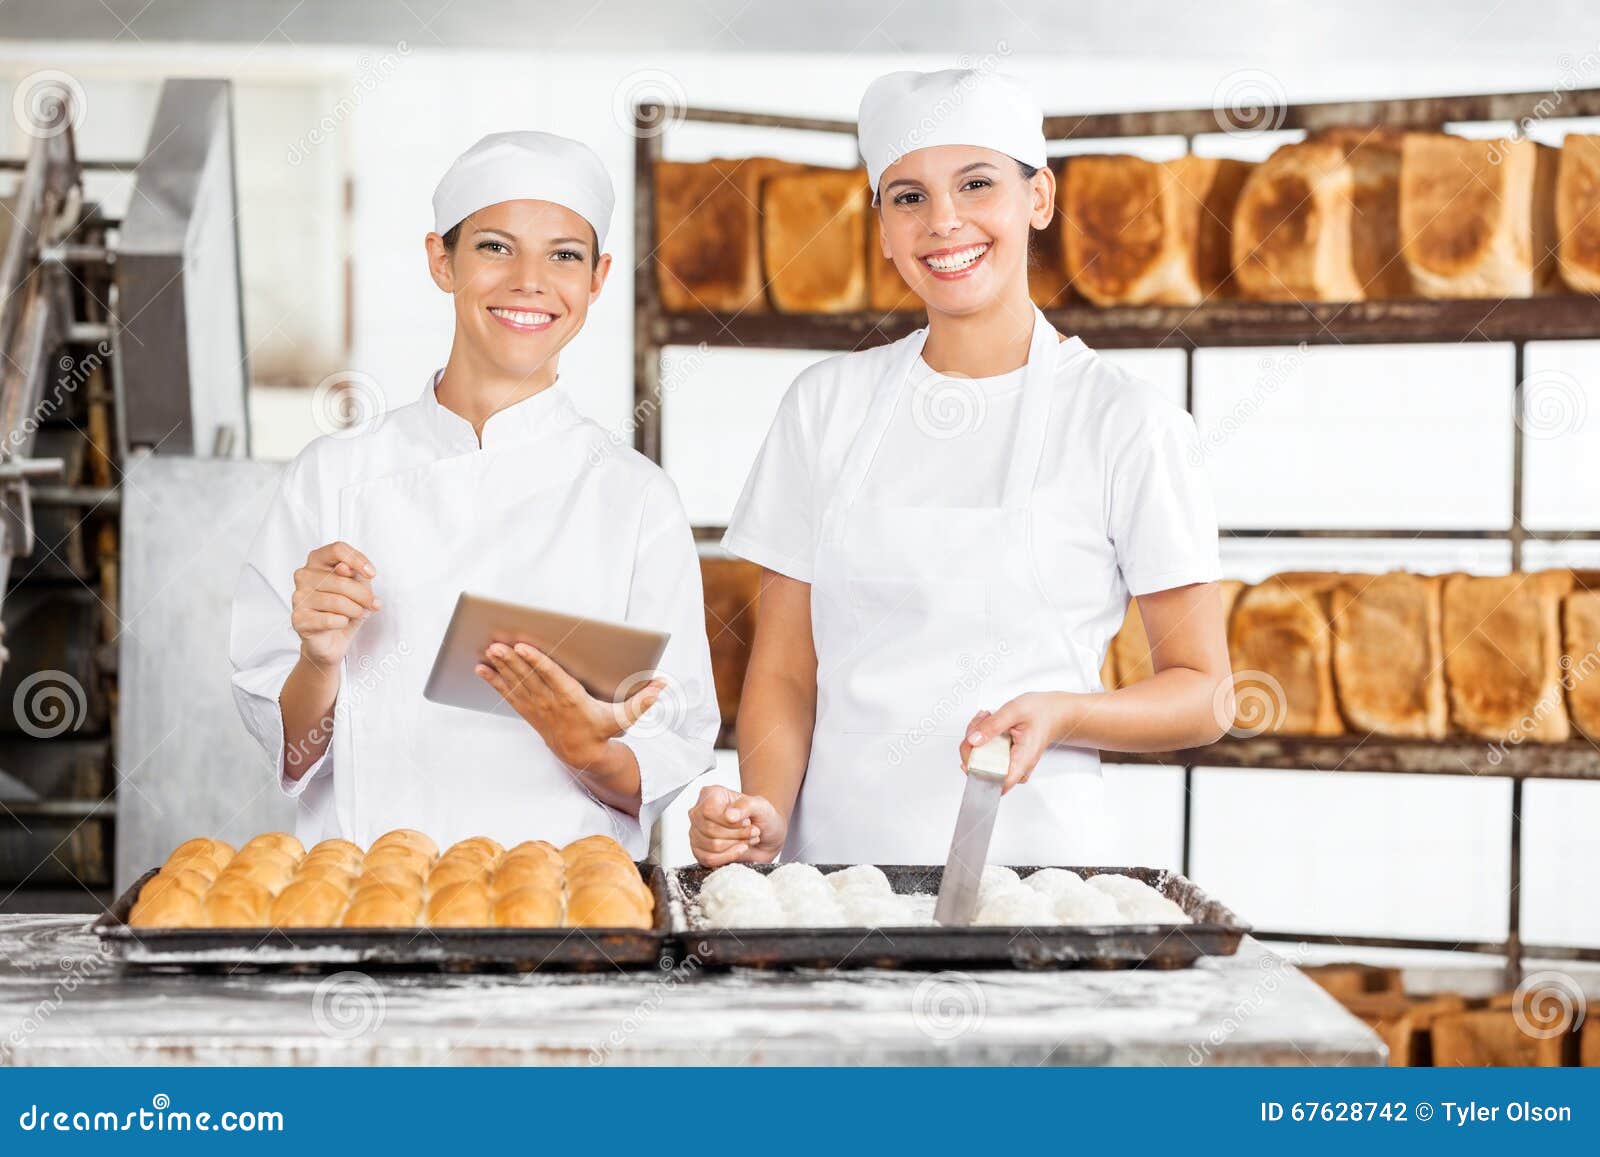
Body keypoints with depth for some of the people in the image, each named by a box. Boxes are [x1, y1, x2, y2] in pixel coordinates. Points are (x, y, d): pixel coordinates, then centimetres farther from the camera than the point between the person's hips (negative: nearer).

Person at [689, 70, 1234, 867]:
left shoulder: (1127, 422, 0)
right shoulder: (828, 405, 9)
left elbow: (1203, 696, 5)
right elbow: (784, 673, 11)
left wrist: (1058, 714, -13)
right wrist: (763, 814, -8)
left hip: (1029, 856, -2)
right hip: (836, 854, 3)